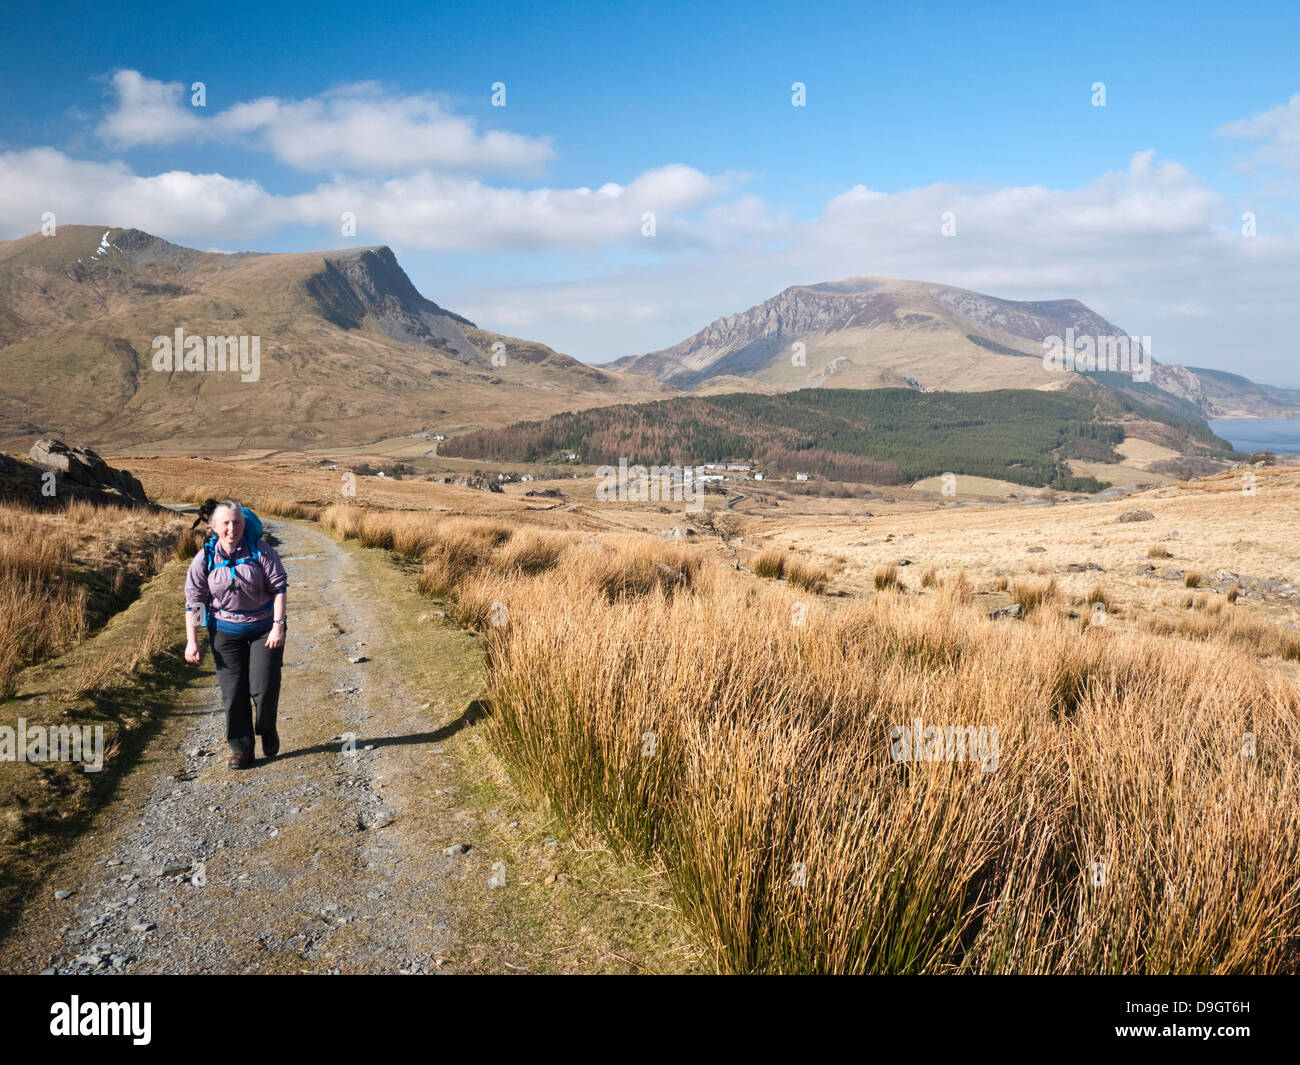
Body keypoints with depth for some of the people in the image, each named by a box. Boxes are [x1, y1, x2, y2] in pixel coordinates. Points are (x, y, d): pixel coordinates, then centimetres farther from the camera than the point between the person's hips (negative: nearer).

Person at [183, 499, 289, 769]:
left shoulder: (260, 551, -11)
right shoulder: (205, 558, -6)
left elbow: (279, 587, -9)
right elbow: (193, 600, -2)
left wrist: (278, 625, -17)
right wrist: (191, 642, -6)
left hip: (265, 628, -2)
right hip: (226, 632, 2)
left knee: (263, 687, -7)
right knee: (233, 692, 2)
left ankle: (267, 729, 24)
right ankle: (242, 749, 14)